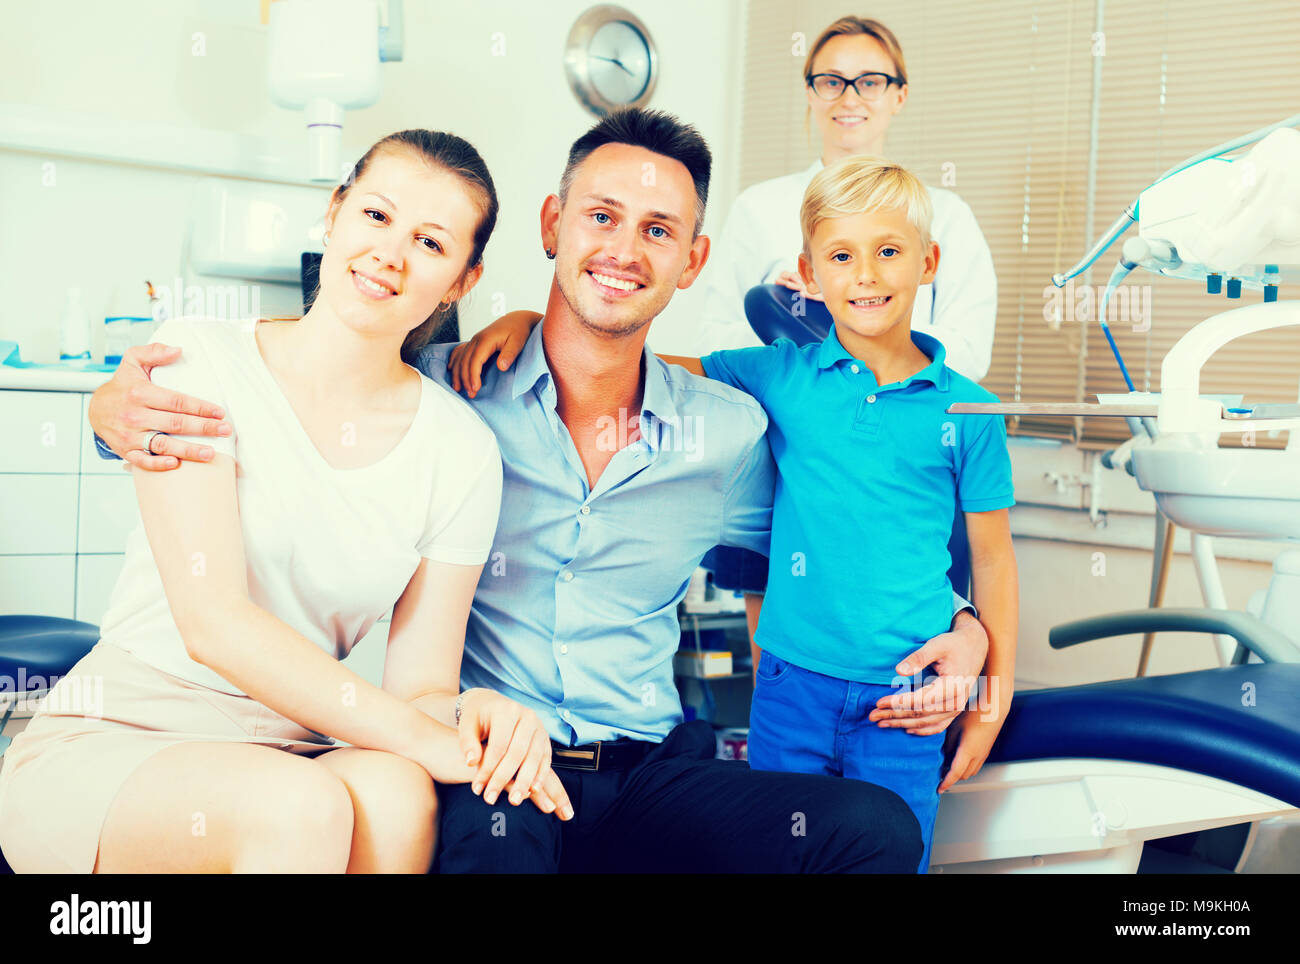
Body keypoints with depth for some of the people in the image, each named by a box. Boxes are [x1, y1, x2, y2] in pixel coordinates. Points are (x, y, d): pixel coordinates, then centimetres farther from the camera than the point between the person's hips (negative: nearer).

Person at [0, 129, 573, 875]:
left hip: (287, 750, 3)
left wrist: (467, 715, -23)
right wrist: (420, 737, -22)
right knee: (302, 807, -34)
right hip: (108, 740, -2)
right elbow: (212, 622, -16)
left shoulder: (462, 449, 3)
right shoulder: (201, 360, -6)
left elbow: (421, 685, 3)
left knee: (396, 794, -32)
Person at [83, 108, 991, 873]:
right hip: (479, 768, -3)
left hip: (650, 775, 4)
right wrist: (126, 409, -14)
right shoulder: (441, 393, -1)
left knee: (877, 827, -21)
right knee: (495, 828, -40)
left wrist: (958, 625, 5)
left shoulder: (732, 433, 7)